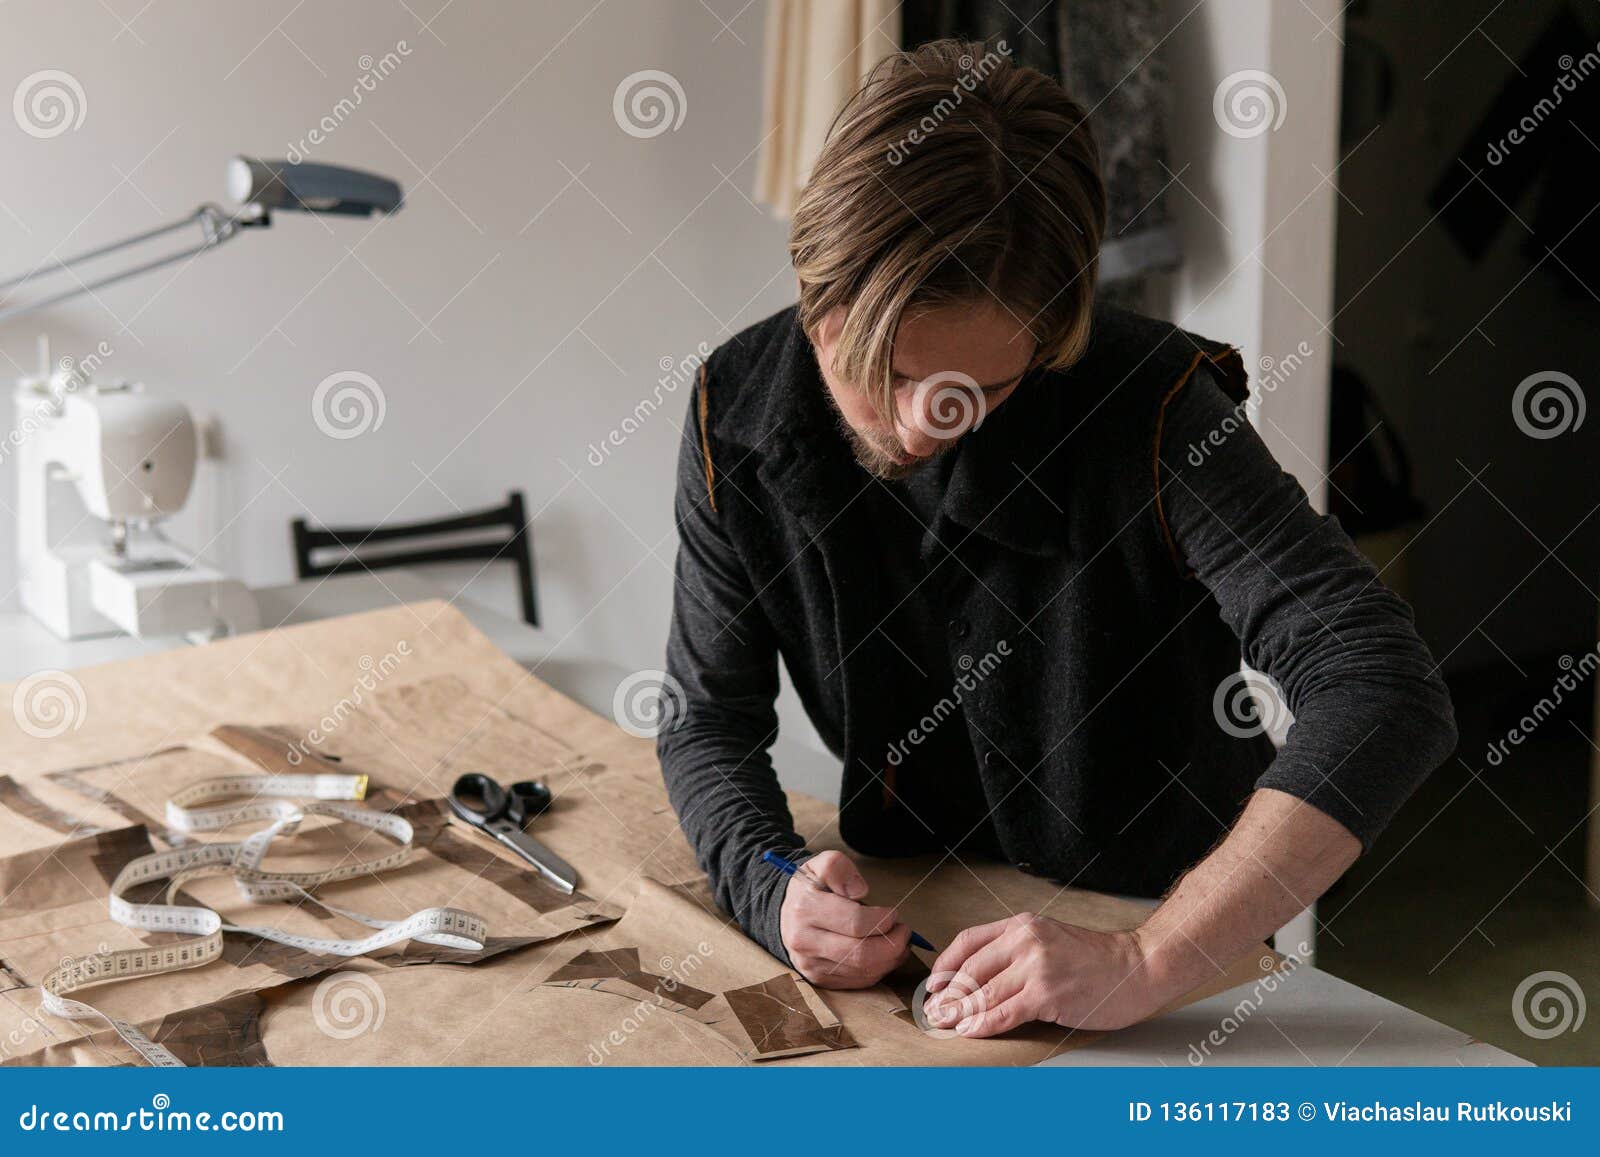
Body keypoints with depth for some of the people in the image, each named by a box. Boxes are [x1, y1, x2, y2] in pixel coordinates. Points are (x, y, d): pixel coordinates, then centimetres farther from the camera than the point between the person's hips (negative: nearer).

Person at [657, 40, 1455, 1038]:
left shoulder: (1148, 404, -23)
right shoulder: (737, 413, -10)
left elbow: (1386, 692, -32)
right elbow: (709, 721, -2)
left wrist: (1145, 966, -38)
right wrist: (774, 892, -23)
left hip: (1157, 914, -3)